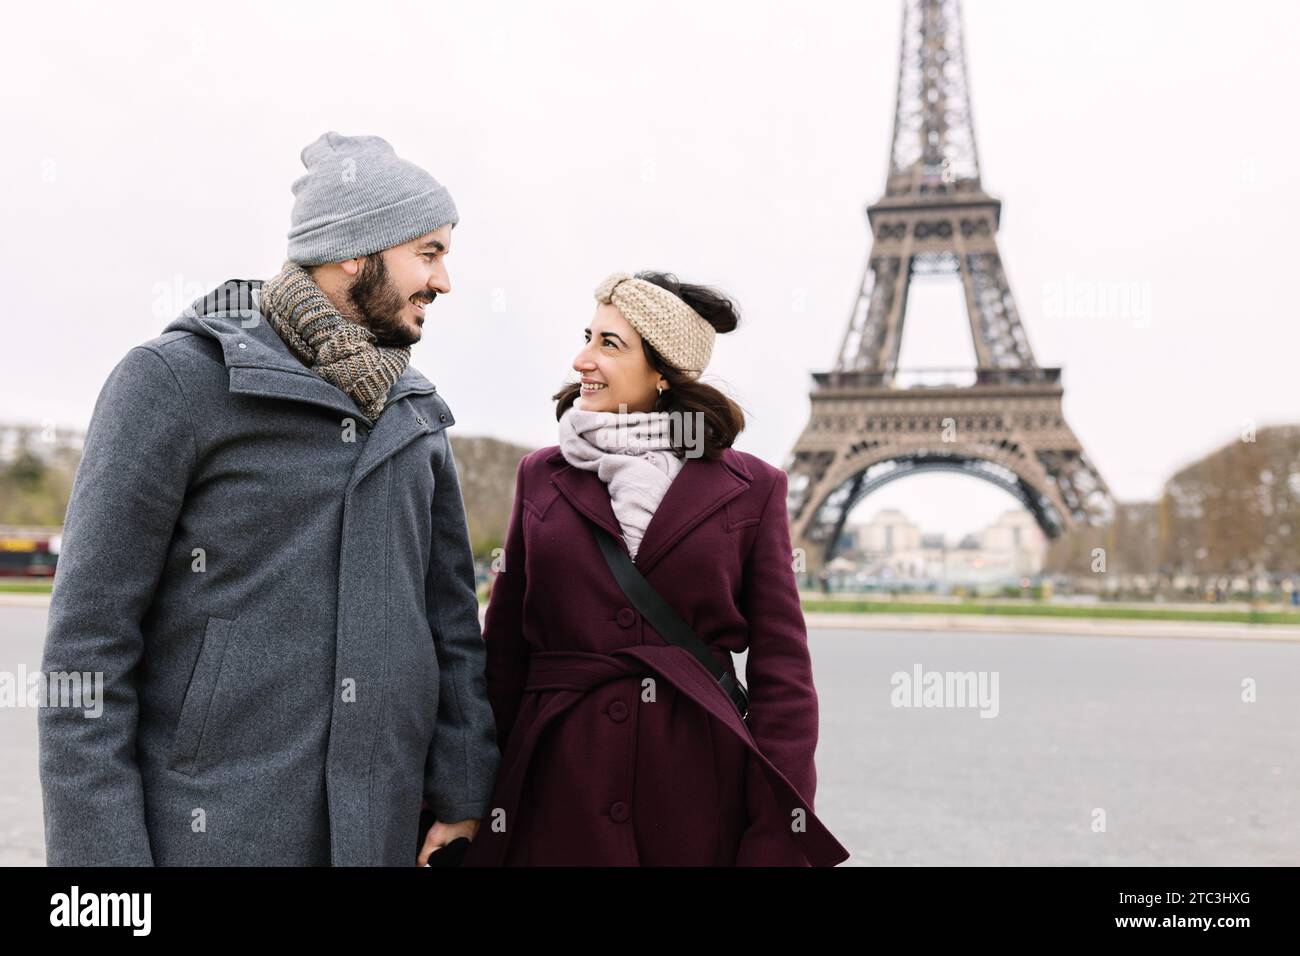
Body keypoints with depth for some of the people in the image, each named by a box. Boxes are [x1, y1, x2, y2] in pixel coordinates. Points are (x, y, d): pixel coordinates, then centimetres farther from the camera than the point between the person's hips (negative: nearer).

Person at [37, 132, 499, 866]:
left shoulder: (416, 412, 7)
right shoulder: (174, 379, -8)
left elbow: (451, 615, 9)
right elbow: (88, 640, -10)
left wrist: (462, 795, 4)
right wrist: (99, 851, -13)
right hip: (206, 832, -5)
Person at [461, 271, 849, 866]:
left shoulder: (751, 488, 0)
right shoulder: (542, 475, 6)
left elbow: (781, 672, -2)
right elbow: (503, 654, 7)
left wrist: (776, 842, -8)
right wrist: (479, 811, 4)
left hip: (701, 802, -1)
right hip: (559, 791, 2)